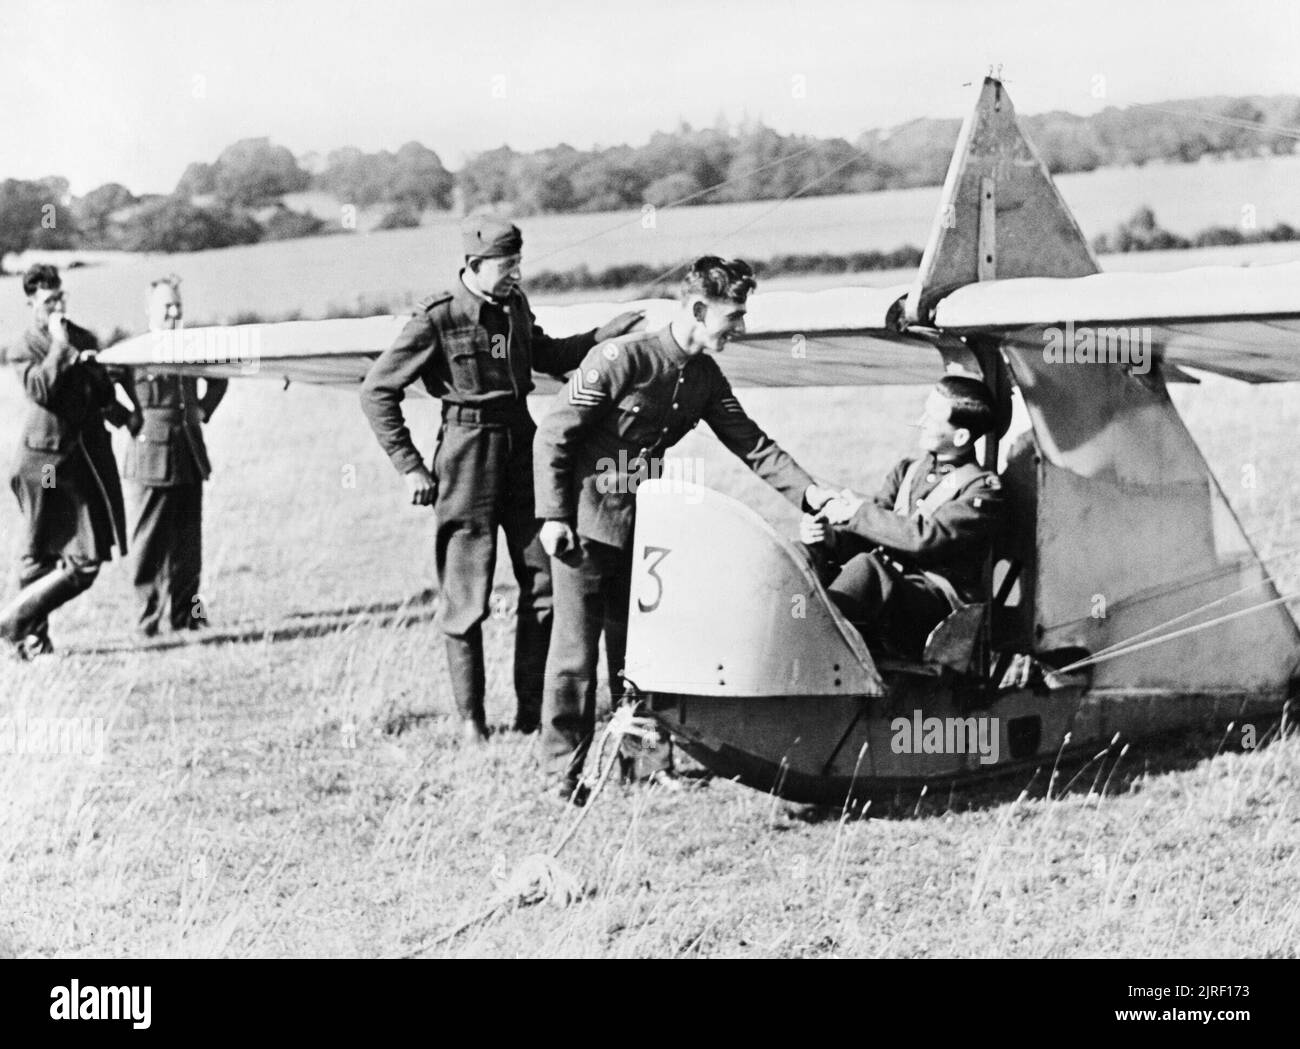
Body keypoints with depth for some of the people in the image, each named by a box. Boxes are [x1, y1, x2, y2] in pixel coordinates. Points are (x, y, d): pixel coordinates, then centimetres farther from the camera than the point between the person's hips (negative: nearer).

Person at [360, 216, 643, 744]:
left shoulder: (514, 306, 7)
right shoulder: (438, 318, -12)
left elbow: (546, 356, 27)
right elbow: (376, 392, -8)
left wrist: (603, 335, 14)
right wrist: (410, 467, -10)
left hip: (520, 444, 7)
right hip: (469, 451, -6)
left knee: (545, 581, 6)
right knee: (466, 596, -1)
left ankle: (529, 709, 17)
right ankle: (470, 718, 10)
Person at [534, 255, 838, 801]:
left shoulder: (705, 377, 3)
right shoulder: (622, 358, -19)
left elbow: (750, 442, 8)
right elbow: (552, 435, -16)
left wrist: (809, 491, -3)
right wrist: (552, 517, -19)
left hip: (643, 525, 7)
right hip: (587, 524, -7)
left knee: (636, 642, 12)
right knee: (576, 645, -3)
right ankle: (565, 770, 4)